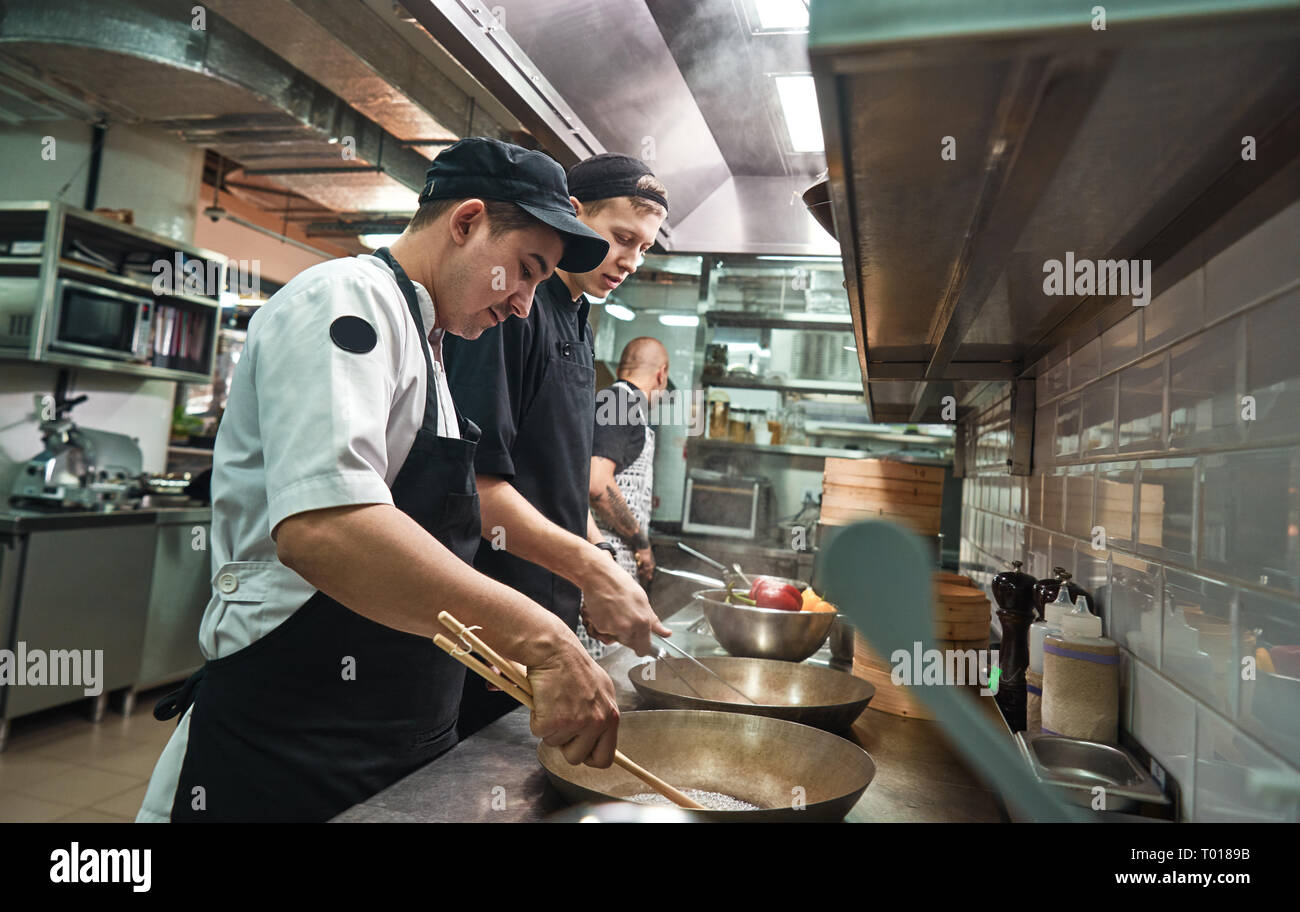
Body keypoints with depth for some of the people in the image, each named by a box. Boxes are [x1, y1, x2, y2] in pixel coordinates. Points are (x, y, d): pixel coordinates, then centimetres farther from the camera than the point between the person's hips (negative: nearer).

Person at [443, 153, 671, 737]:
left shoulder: (577, 326, 15)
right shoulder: (511, 307, -14)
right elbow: (475, 477, -23)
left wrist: (599, 560, 9)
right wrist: (592, 569, -24)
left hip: (552, 606, 9)